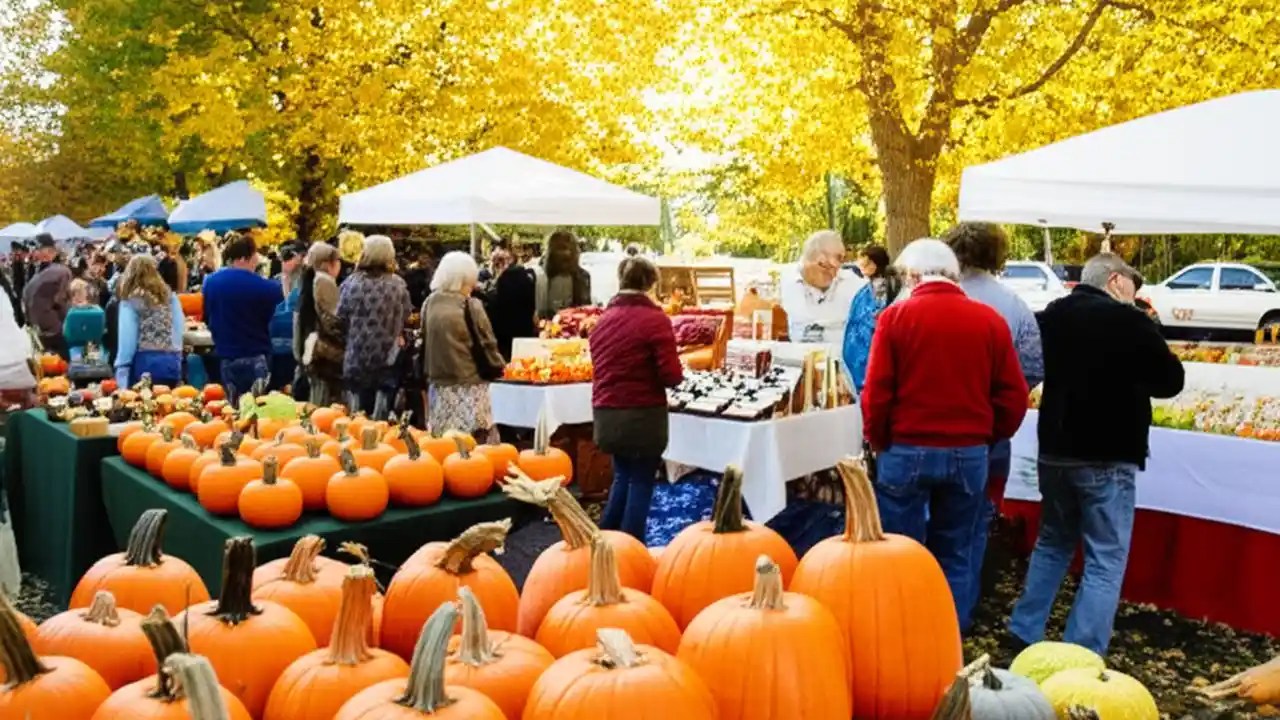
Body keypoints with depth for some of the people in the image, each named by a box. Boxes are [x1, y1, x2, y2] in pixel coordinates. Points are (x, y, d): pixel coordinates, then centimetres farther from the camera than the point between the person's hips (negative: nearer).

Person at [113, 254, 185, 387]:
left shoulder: (131, 301, -2)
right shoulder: (170, 296, 9)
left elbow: (127, 338, -6)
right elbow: (179, 331, 8)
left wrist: (121, 368, -3)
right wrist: (176, 359, 14)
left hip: (144, 362, -4)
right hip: (171, 362, 4)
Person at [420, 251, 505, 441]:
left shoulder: (429, 304, 3)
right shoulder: (469, 306, -12)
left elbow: (424, 343, 13)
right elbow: (485, 343, -6)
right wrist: (497, 366, 11)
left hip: (438, 384, 6)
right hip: (468, 386, -5)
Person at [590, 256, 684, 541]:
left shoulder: (603, 319, 8)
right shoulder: (655, 319, -12)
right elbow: (672, 376, -16)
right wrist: (676, 372, 5)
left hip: (606, 413, 6)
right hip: (642, 415, -6)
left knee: (623, 476, 22)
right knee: (641, 481, 8)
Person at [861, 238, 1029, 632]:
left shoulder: (896, 316, -6)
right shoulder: (990, 320, 1)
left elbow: (876, 393, -8)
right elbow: (1014, 396, 2)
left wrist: (878, 442, 7)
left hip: (907, 450, -2)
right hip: (969, 453, 3)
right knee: (956, 556, 14)